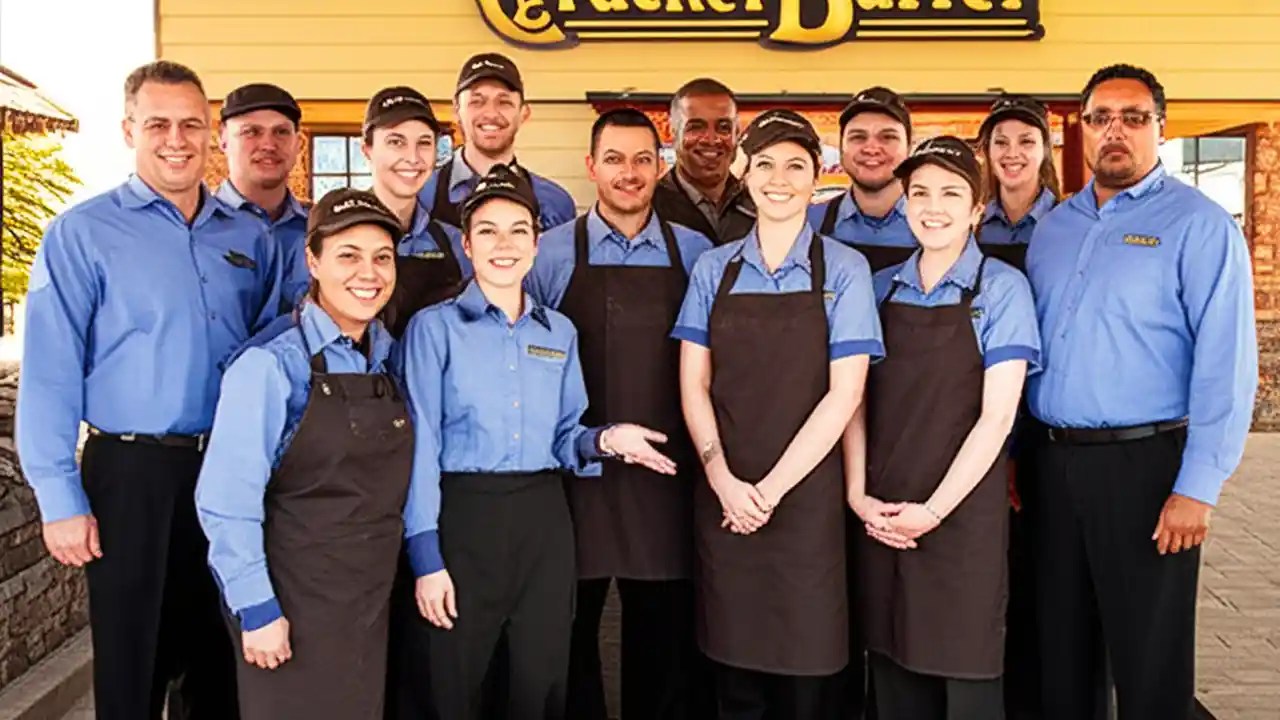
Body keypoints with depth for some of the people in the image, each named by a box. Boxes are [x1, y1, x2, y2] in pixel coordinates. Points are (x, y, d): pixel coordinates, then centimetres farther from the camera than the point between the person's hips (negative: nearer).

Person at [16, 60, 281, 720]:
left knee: (217, 654, 17)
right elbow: (50, 373, -9)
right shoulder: (82, 233, -6)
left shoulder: (249, 237, 6)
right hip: (132, 472, -3)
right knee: (130, 660, 10)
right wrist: (61, 498, -12)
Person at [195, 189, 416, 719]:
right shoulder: (271, 364, -17)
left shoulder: (387, 357, 3)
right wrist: (256, 608, -15)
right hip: (294, 604, -6)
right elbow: (226, 501, -16)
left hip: (372, 600, 6)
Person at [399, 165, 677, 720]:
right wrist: (427, 558, -11)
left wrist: (604, 441, -8)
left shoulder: (559, 332, 10)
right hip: (464, 517, -3)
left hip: (543, 520, 4)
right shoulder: (434, 327, -3)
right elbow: (419, 447, -6)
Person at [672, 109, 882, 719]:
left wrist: (773, 487, -10)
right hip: (724, 497, 2)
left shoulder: (843, 270, -1)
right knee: (734, 670, 11)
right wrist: (725, 481, -8)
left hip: (807, 495, -2)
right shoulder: (713, 268, 7)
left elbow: (844, 394, -7)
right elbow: (693, 385, 4)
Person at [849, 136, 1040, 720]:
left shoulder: (1001, 289, -4)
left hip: (963, 513, -3)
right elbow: (857, 398, 6)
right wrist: (858, 495, -5)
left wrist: (933, 509, -12)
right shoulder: (881, 288, 8)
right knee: (892, 671, 13)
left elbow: (997, 414, -9)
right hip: (880, 518, 4)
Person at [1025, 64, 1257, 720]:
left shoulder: (1198, 224, -5)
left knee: (1148, 656, 6)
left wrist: (1197, 487, -18)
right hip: (1053, 462, 5)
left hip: (1144, 463, -5)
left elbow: (1225, 361, -13)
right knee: (1060, 646, 16)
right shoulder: (1053, 226, 12)